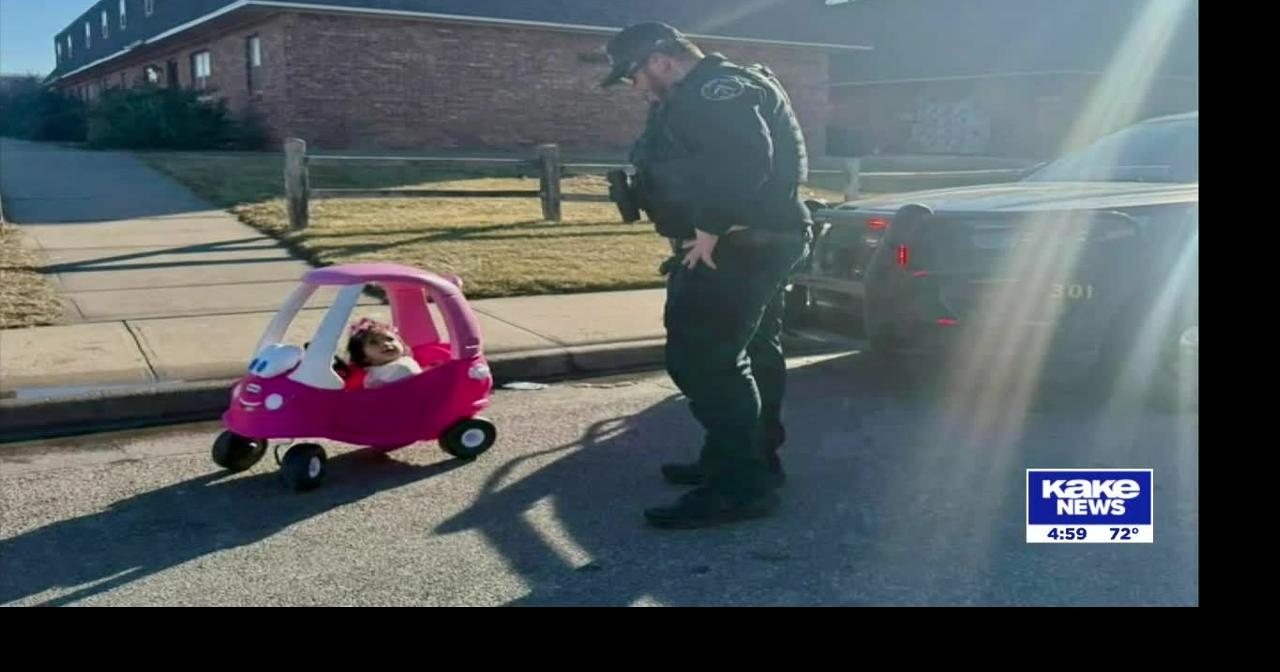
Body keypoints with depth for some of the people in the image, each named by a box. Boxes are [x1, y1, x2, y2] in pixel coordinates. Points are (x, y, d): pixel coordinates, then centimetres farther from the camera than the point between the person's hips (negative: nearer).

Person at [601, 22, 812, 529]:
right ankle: (754, 461, 29)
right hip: (754, 244, 12)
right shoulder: (700, 98, 21)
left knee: (702, 359, -13)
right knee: (746, 357, 17)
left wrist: (710, 229, -26)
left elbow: (746, 157, -30)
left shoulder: (717, 89, -14)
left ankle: (739, 486, -11)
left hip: (736, 247, -12)